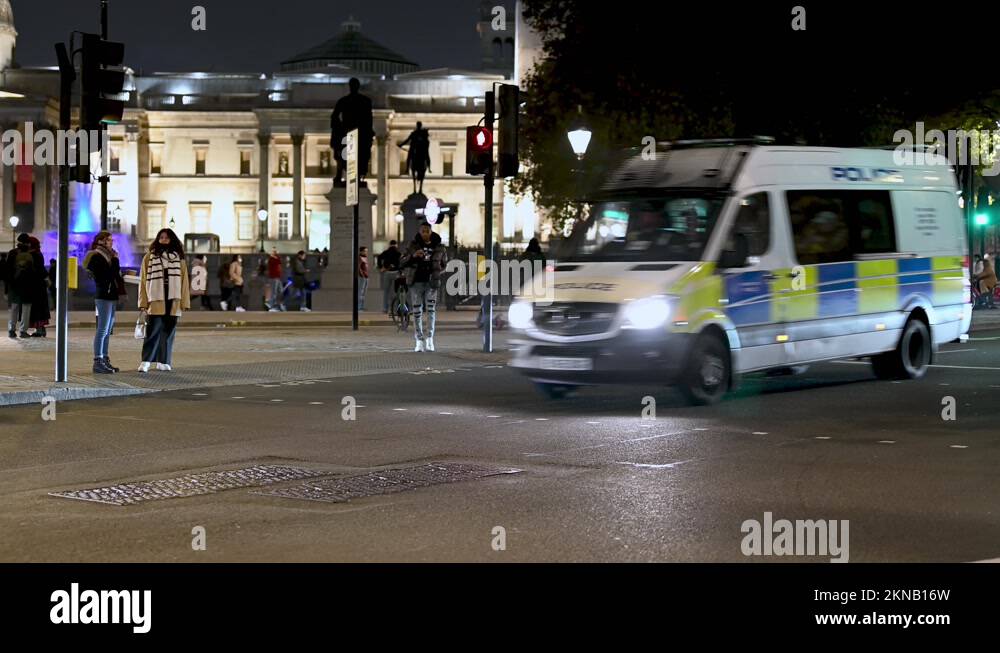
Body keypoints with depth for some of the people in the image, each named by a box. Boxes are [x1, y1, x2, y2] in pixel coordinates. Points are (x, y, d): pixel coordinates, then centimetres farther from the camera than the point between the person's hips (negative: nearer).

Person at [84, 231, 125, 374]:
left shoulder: (107, 256, 18)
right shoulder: (97, 257, -10)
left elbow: (116, 275, 19)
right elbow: (109, 275, -19)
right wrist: (115, 261, -12)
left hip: (112, 296, 10)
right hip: (103, 296, -10)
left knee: (107, 330, 11)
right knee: (103, 330, -11)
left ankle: (105, 360, 14)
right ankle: (98, 362, -12)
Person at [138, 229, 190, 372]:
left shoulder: (178, 258, 11)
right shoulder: (150, 257, 4)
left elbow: (184, 280, 8)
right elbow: (143, 280, 2)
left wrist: (185, 302, 0)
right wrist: (143, 302, -5)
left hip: (173, 301, 3)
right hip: (155, 300, -3)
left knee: (168, 332, 7)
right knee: (153, 332, -8)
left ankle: (164, 361, 13)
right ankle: (146, 361, -7)